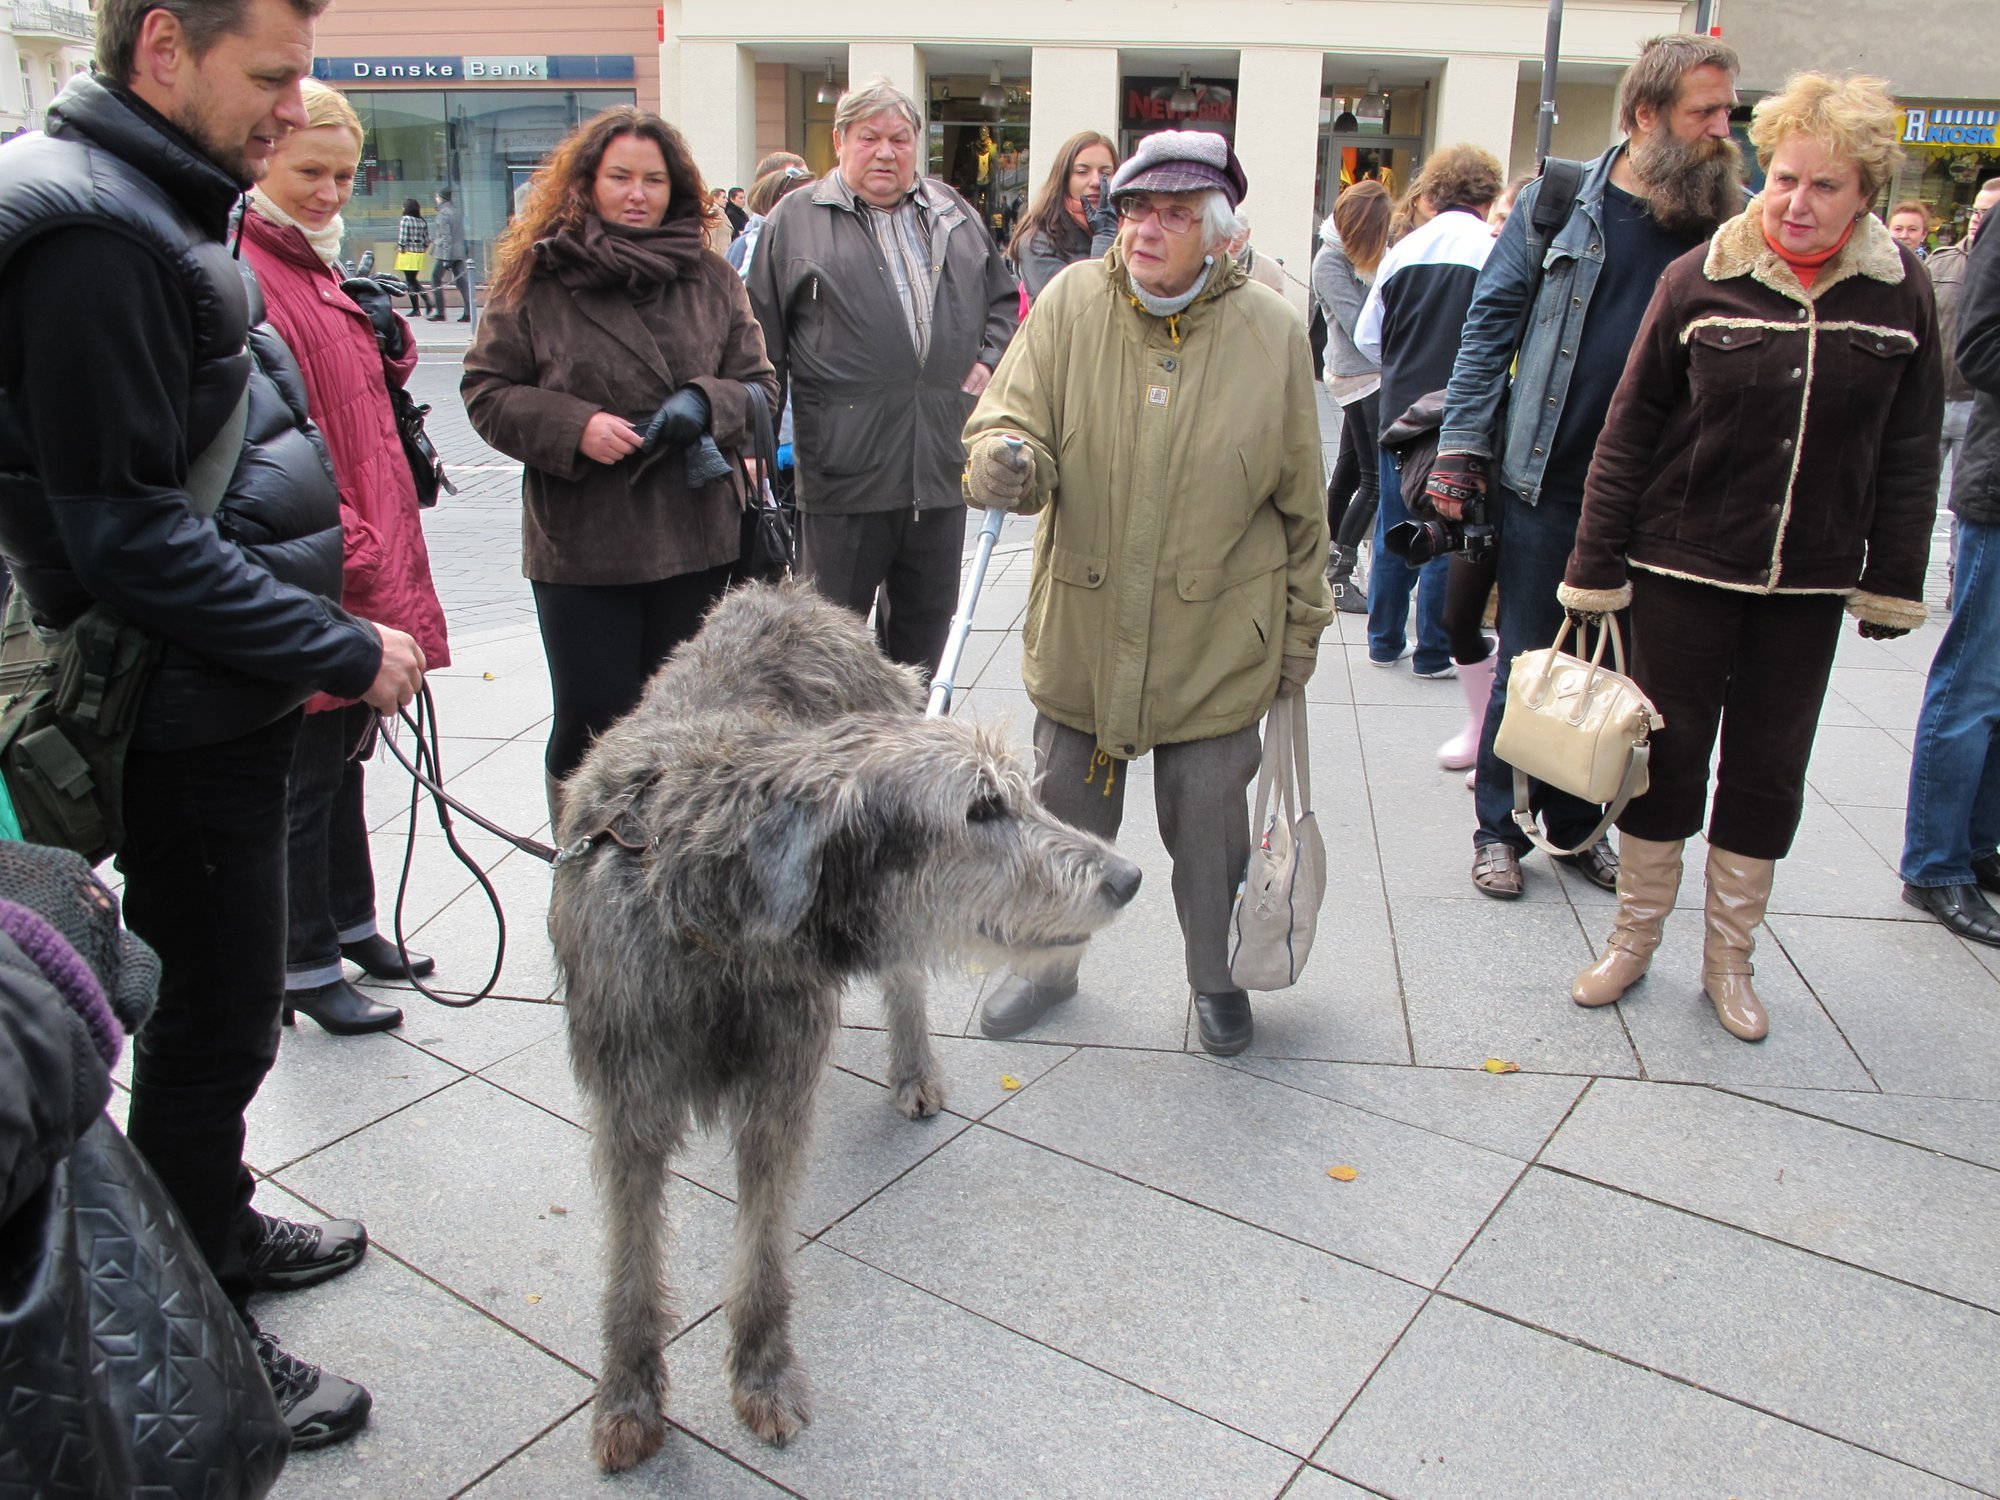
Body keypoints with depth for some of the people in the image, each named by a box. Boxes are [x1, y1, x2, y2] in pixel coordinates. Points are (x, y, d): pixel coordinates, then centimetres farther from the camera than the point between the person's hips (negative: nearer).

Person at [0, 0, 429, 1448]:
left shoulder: (158, 214, 12)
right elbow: (127, 528, -24)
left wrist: (311, 640, 14)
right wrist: (344, 652, -19)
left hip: (232, 695, 10)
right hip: (187, 717, -10)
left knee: (224, 1003, 22)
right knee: (214, 1024, 4)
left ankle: (219, 1231, 42)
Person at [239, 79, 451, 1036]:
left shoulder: (313, 267, 15)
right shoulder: (246, 277, -16)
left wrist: (390, 342, 2)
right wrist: (354, 558, -22)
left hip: (365, 567, 9)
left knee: (344, 758, 19)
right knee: (308, 775, 3)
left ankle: (352, 922, 34)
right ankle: (308, 967, 17)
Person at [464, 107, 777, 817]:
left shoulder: (710, 277, 9)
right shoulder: (537, 278, 1)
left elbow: (759, 386, 11)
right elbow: (488, 392, 2)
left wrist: (706, 403, -11)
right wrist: (573, 426, -14)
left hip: (695, 539, 3)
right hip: (580, 543, -2)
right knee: (593, 724, 1)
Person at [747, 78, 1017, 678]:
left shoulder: (955, 216, 15)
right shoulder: (795, 221, 3)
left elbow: (1003, 299, 26)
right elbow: (762, 340, 1)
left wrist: (989, 359, 8)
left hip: (941, 467, 4)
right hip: (844, 470, -4)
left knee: (926, 620, 15)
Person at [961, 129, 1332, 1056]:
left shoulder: (1271, 329, -4)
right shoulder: (1071, 304, -5)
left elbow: (1301, 496, 2)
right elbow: (1010, 417, -6)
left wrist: (1302, 625, 6)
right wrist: (1006, 458, -32)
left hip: (1218, 640, -1)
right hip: (1083, 626, 1)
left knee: (1208, 825, 12)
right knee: (1065, 814, 16)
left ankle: (1214, 976, 37)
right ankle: (1049, 962, 40)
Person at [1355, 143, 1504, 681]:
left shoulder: (1403, 251, 0)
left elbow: (1367, 337, 6)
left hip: (1399, 410, 4)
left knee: (1392, 528, 14)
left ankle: (1385, 640, 22)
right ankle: (1434, 652, 12)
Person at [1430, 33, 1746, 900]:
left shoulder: (1730, 222, 6)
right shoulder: (1560, 201, 0)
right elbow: (1492, 324, 0)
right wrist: (1461, 448, -8)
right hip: (1545, 480, -2)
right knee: (1527, 661, 4)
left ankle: (1576, 821, 27)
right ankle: (1498, 826, 19)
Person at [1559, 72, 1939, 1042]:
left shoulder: (1900, 293, -1)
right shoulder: (1700, 278, -7)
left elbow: (1909, 452, 6)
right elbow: (1630, 430, -4)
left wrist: (1893, 583, 4)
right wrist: (1596, 564, -6)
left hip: (1808, 582, 2)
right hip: (1685, 568, -2)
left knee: (1770, 770, 10)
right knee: (1669, 753, 6)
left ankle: (1729, 956, 27)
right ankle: (1634, 935, 24)